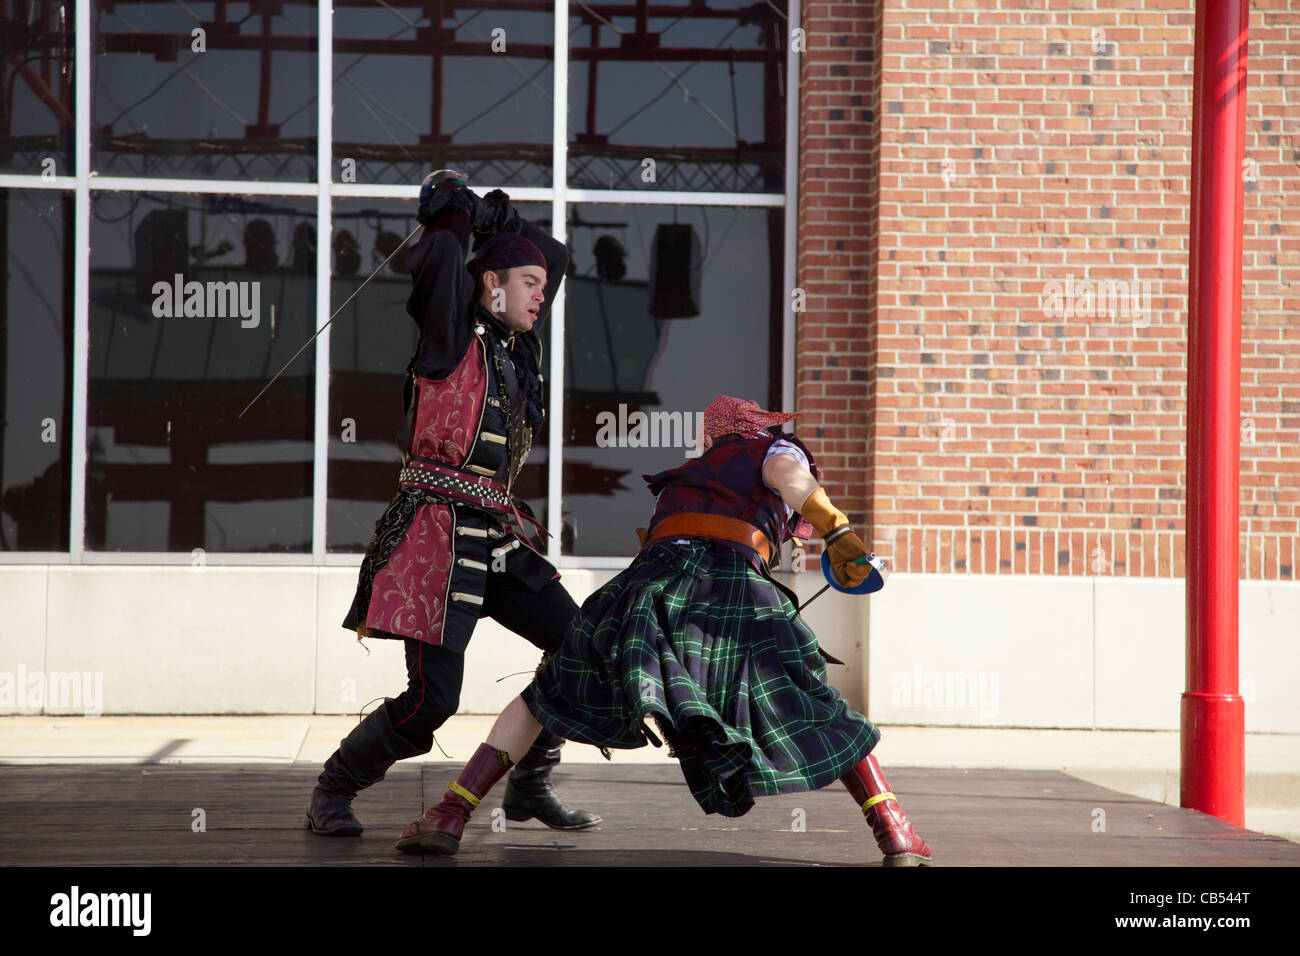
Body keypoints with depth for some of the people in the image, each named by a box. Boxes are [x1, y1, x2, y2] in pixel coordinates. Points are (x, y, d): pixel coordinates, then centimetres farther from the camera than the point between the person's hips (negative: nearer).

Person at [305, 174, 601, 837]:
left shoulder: (515, 345, 17)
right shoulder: (455, 335, -4)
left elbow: (556, 255, 28)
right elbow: (440, 257, -20)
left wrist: (500, 220, 19)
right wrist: (451, 218, -1)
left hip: (495, 536, 8)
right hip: (441, 532, -8)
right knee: (431, 699, -12)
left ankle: (528, 786, 16)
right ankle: (332, 792, 8)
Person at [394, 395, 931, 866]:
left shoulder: (687, 476, 41)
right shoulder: (773, 451, 25)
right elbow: (785, 473, 1)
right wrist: (837, 531, -13)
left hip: (655, 571, 3)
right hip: (732, 577, -3)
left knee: (543, 698, 17)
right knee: (823, 713, 10)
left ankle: (450, 816, 5)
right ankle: (894, 834, -5)